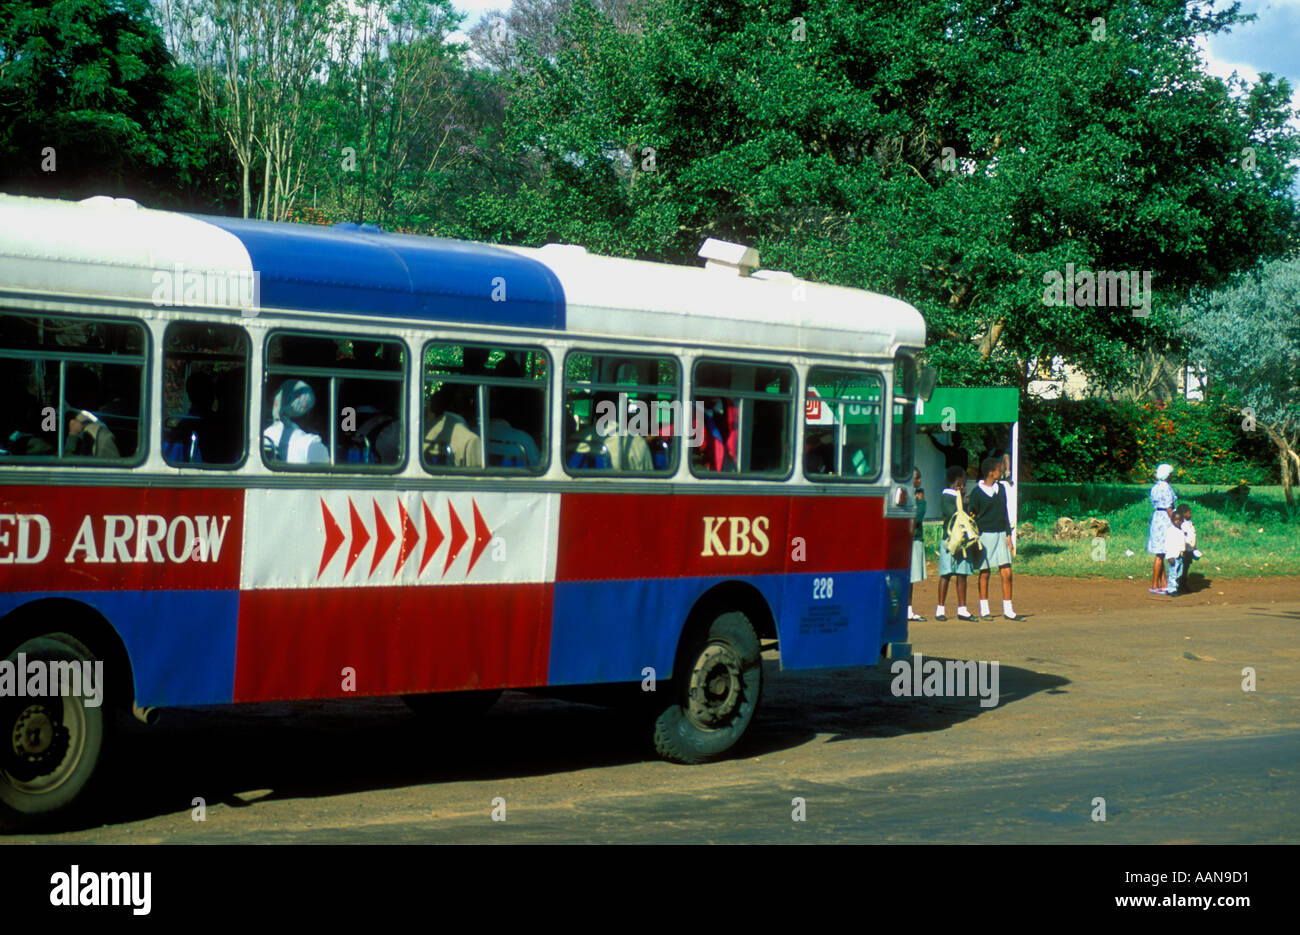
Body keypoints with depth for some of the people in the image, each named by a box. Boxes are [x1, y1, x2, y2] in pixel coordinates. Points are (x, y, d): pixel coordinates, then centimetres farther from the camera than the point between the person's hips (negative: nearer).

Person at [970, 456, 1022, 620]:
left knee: (1006, 572, -2)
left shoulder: (1000, 488, 10)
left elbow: (1004, 512, 16)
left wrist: (1008, 535, 12)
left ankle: (1008, 609, 3)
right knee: (984, 573, 1)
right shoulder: (977, 492, -5)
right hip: (984, 535, -4)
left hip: (1000, 535, 4)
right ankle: (984, 609, 11)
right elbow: (972, 516, -3)